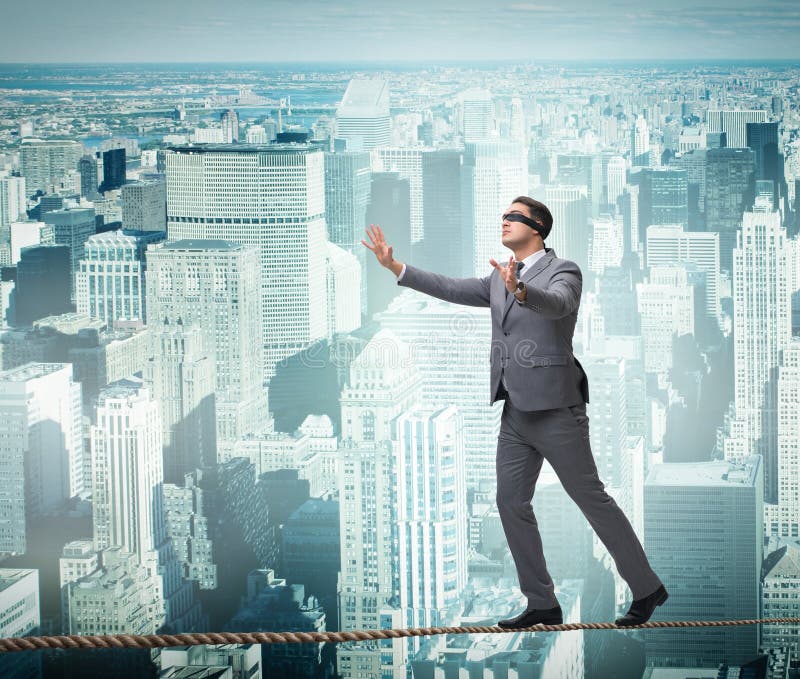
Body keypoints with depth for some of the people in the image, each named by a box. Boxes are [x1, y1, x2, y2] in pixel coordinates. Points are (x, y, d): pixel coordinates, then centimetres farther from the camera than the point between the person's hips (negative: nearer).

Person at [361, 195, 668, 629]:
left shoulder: (563, 272, -9)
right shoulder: (500, 279, 14)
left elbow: (556, 304, -30)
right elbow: (453, 289, 10)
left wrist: (518, 289, -49)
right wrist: (395, 266, 3)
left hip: (555, 410, -8)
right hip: (516, 412, 8)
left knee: (592, 499, -2)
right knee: (511, 503, 5)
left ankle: (646, 588, 10)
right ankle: (542, 604, 12)